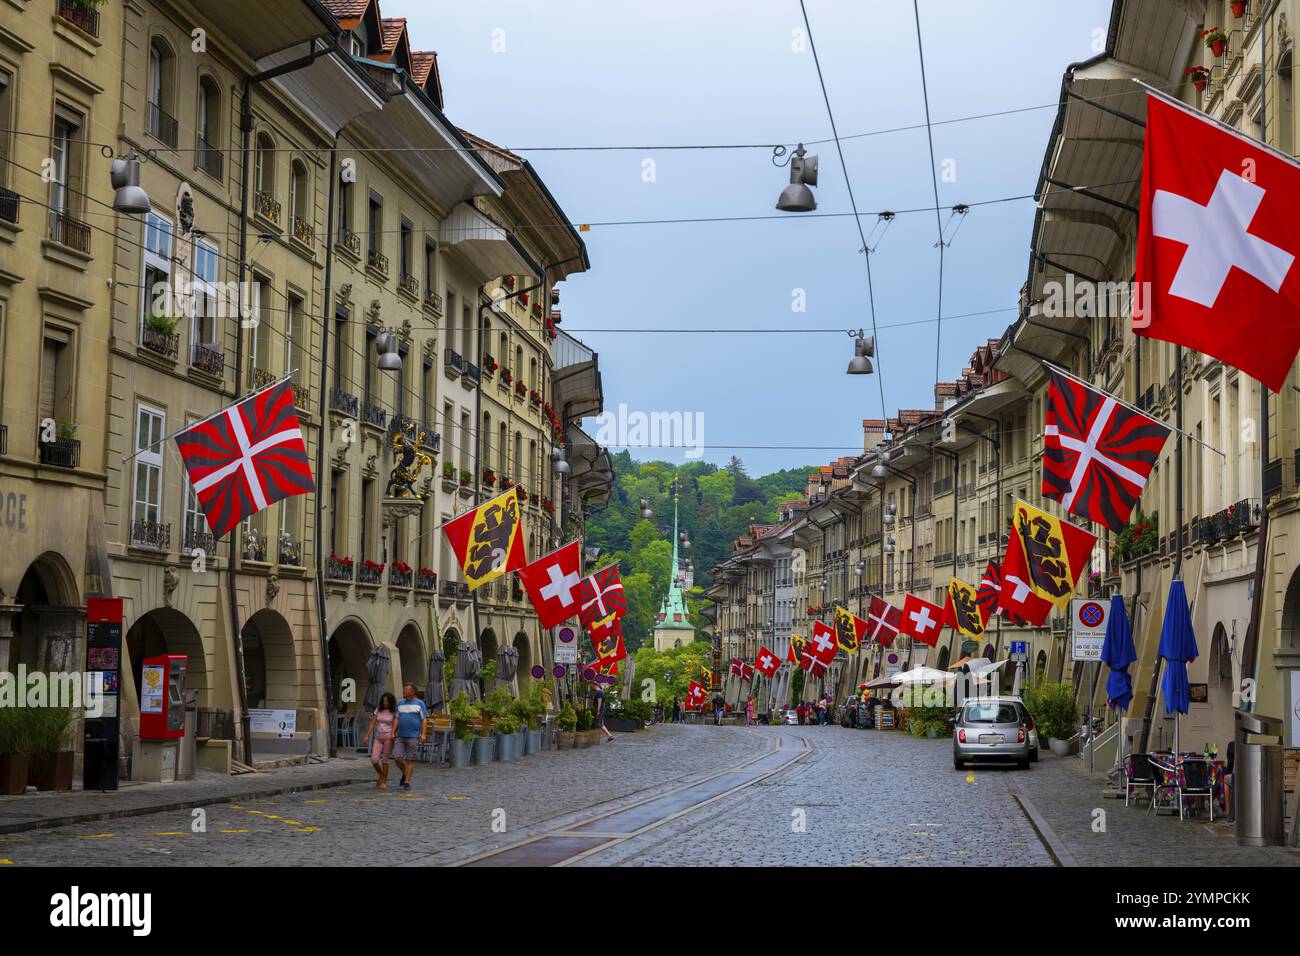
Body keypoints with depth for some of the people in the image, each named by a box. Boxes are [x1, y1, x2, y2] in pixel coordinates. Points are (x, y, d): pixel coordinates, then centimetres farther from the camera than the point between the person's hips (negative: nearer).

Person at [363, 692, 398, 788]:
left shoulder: (394, 713, -2)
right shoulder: (378, 711, 8)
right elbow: (372, 724, 5)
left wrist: (392, 736, -31)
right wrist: (367, 736, -4)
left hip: (388, 738, -3)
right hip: (378, 738, 3)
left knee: (384, 760, -3)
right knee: (374, 760, -6)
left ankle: (384, 782, 9)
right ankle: (381, 775, 21)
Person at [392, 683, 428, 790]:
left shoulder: (419, 703, 0)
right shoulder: (401, 703, 13)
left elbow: (425, 719, -3)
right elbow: (397, 719, 13)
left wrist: (423, 734, -12)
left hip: (414, 736, -4)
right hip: (401, 736, 4)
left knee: (410, 760, -3)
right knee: (397, 757, -6)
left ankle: (407, 782, 3)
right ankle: (405, 773, 20)